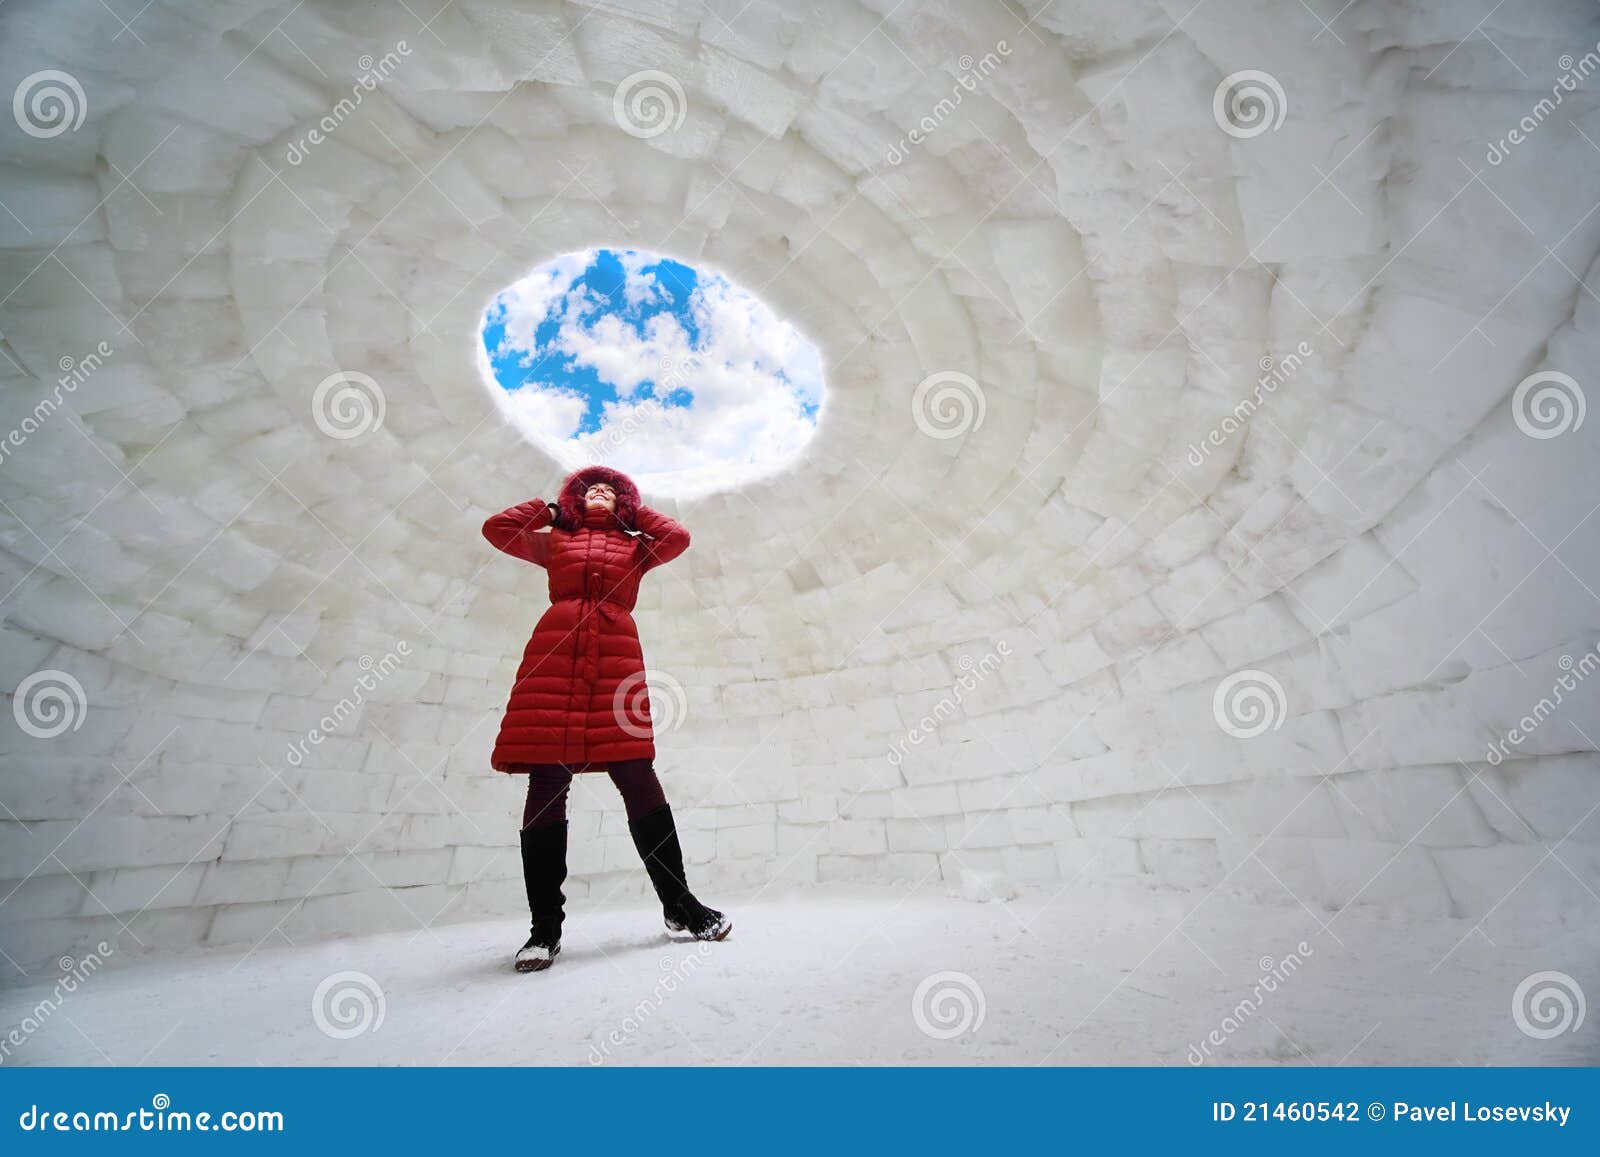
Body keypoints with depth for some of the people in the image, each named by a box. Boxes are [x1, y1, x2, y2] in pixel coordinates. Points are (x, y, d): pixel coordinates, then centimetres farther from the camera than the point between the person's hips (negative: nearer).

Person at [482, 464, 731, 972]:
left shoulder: (636, 547, 23)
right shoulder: (555, 541, 25)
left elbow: (678, 537, 8)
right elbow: (497, 527, 18)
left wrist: (635, 512, 22)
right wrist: (550, 509, 27)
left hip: (617, 655, -1)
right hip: (554, 651, 1)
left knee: (638, 776, -8)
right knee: (546, 782, -5)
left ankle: (680, 906, 2)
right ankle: (545, 927, 4)